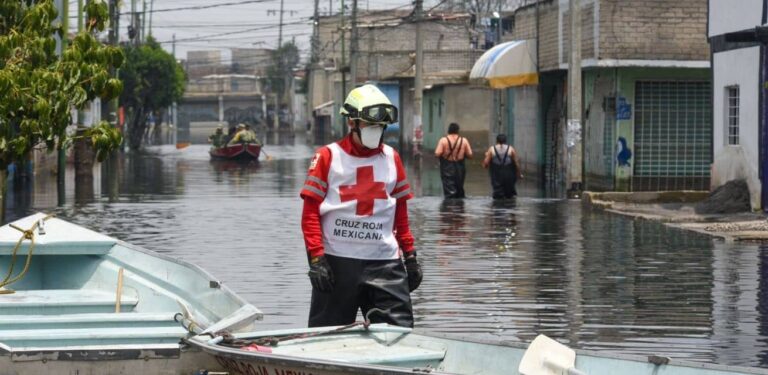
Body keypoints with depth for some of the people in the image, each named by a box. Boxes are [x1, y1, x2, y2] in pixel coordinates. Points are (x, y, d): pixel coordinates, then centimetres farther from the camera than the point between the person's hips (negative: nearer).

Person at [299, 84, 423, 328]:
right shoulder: (327, 157, 0)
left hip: (384, 261, 3)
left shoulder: (391, 159, 12)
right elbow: (310, 214, -3)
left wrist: (410, 256, 13)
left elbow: (401, 214, 17)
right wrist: (316, 258, -11)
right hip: (337, 262, -3)